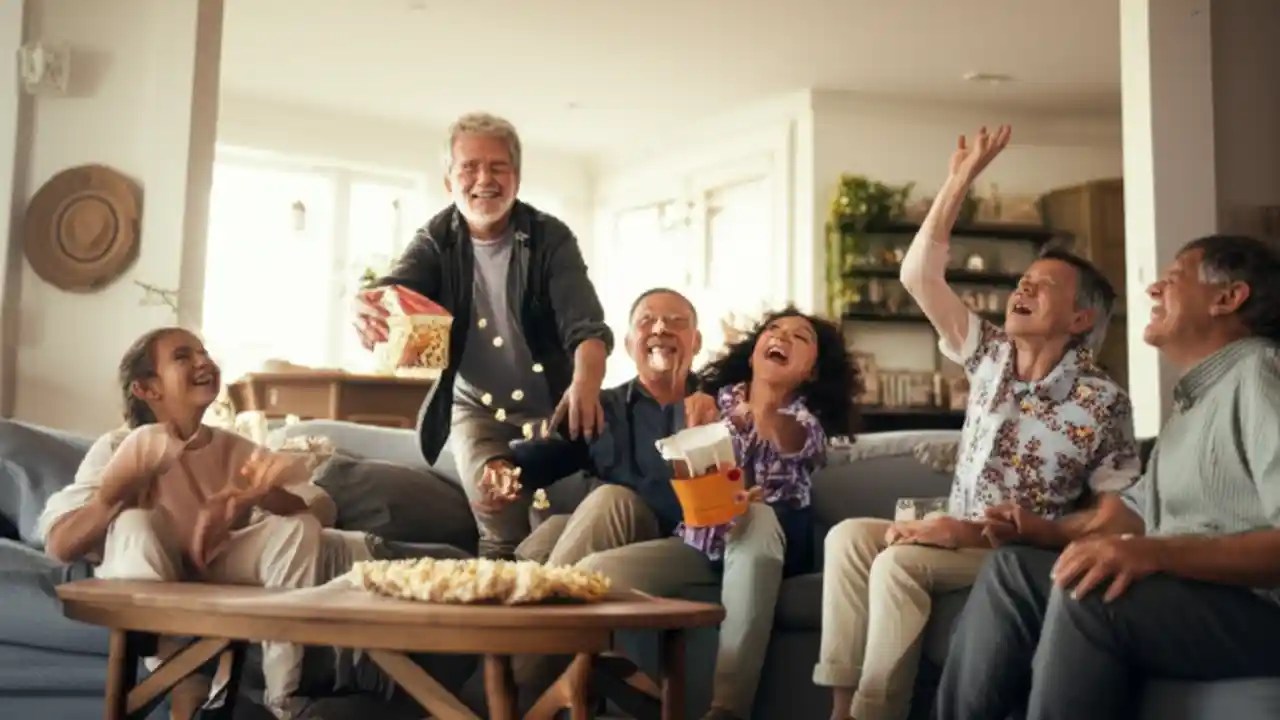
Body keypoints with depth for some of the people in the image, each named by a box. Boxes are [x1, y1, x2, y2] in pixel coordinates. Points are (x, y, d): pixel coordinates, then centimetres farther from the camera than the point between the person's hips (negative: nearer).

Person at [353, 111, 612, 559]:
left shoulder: (551, 238, -12)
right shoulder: (436, 241, -5)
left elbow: (584, 322, -24)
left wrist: (586, 383, -47)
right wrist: (371, 309, -50)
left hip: (549, 405, -1)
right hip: (475, 406, 1)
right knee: (502, 534, -17)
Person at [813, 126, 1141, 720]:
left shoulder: (1103, 402, -11)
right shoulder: (990, 355, 3)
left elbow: (1116, 517, -12)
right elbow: (918, 276, -4)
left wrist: (985, 533, -20)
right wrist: (960, 179, -10)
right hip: (959, 537, 6)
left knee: (899, 562, -29)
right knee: (849, 537, -16)